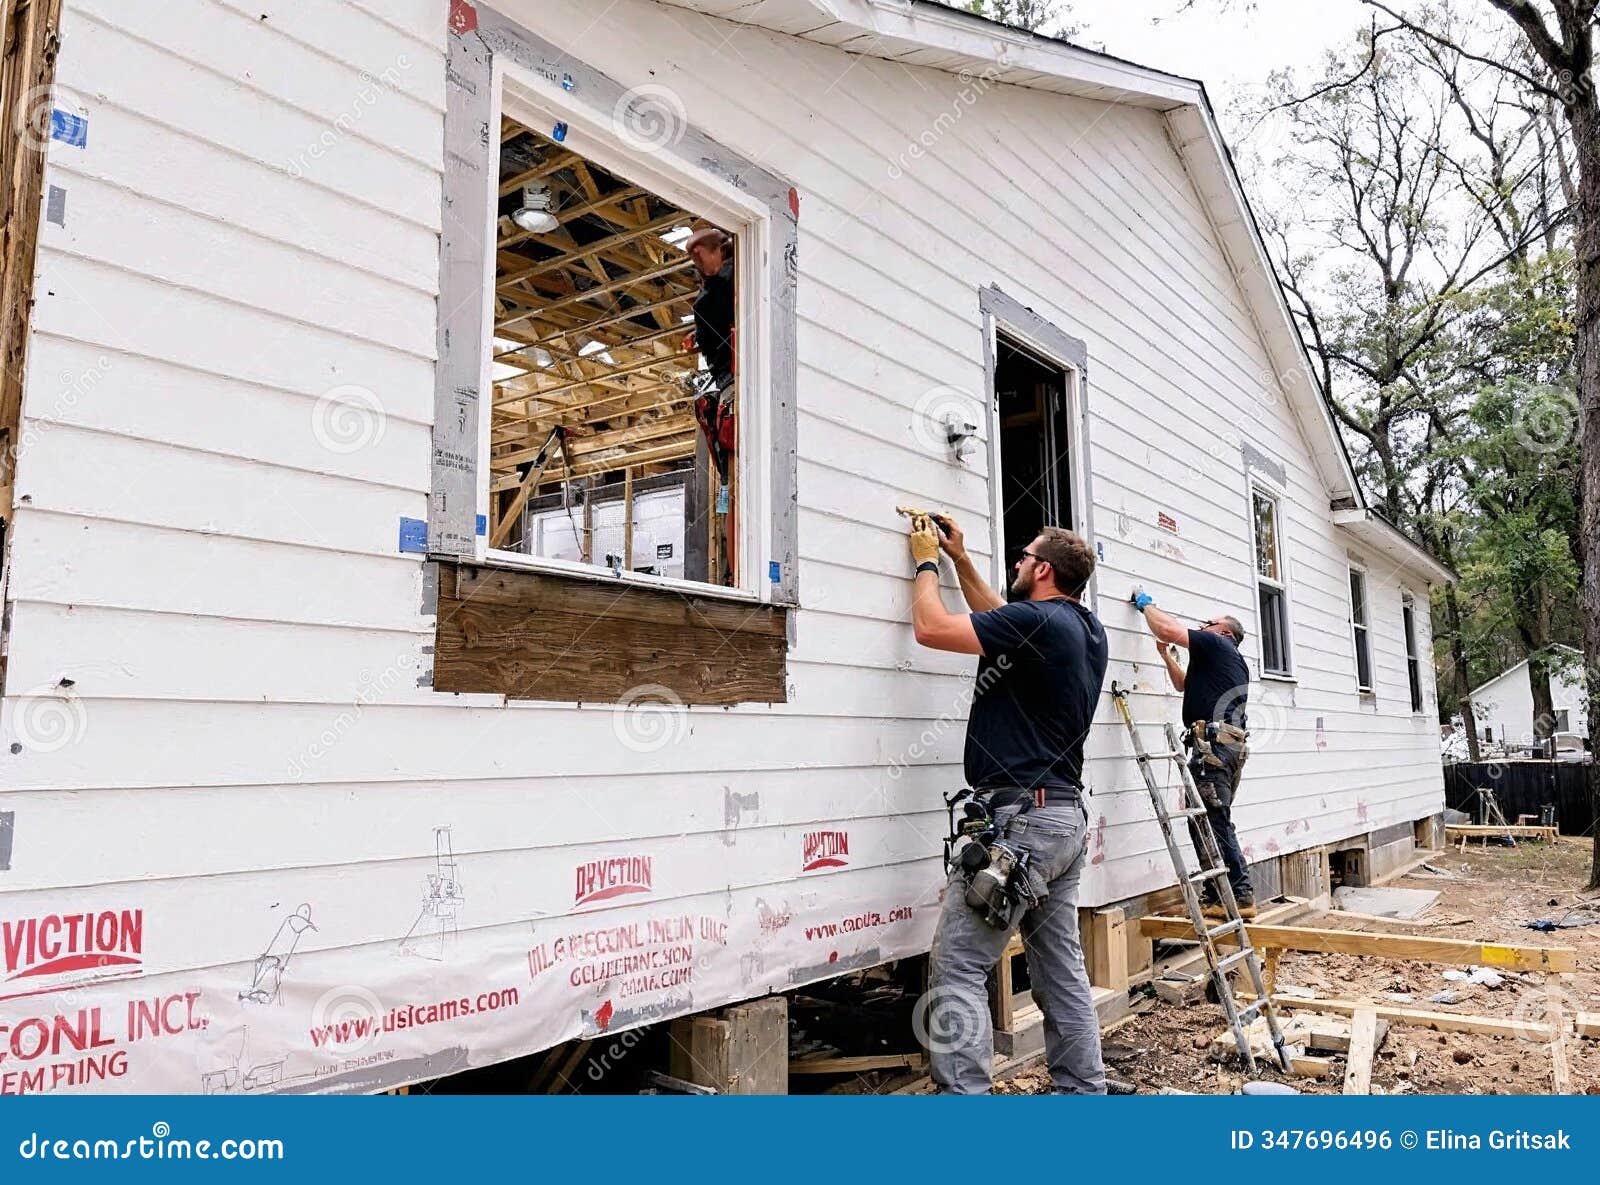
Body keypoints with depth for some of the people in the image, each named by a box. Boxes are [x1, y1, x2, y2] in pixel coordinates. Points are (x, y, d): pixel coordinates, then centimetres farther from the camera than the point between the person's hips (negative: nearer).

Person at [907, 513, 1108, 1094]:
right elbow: (999, 620, 29)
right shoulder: (1087, 630, 13)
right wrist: (959, 558, 29)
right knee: (1061, 966, 15)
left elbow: (931, 627, -12)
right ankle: (1084, 1091, 23)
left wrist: (927, 560, 4)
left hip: (1020, 816, -10)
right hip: (1066, 815, 10)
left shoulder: (1037, 621, -14)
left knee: (957, 967, -7)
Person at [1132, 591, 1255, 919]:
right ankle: (1217, 894, 13)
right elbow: (1184, 685, 43)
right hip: (1230, 745, 10)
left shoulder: (1217, 644, 3)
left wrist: (1146, 604, 12)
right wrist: (1166, 655, 37)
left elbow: (1166, 628, -5)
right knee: (1213, 822, 12)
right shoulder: (1232, 661, 31)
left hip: (1214, 742, -10)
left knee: (1211, 821, -11)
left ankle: (1239, 896, -11)